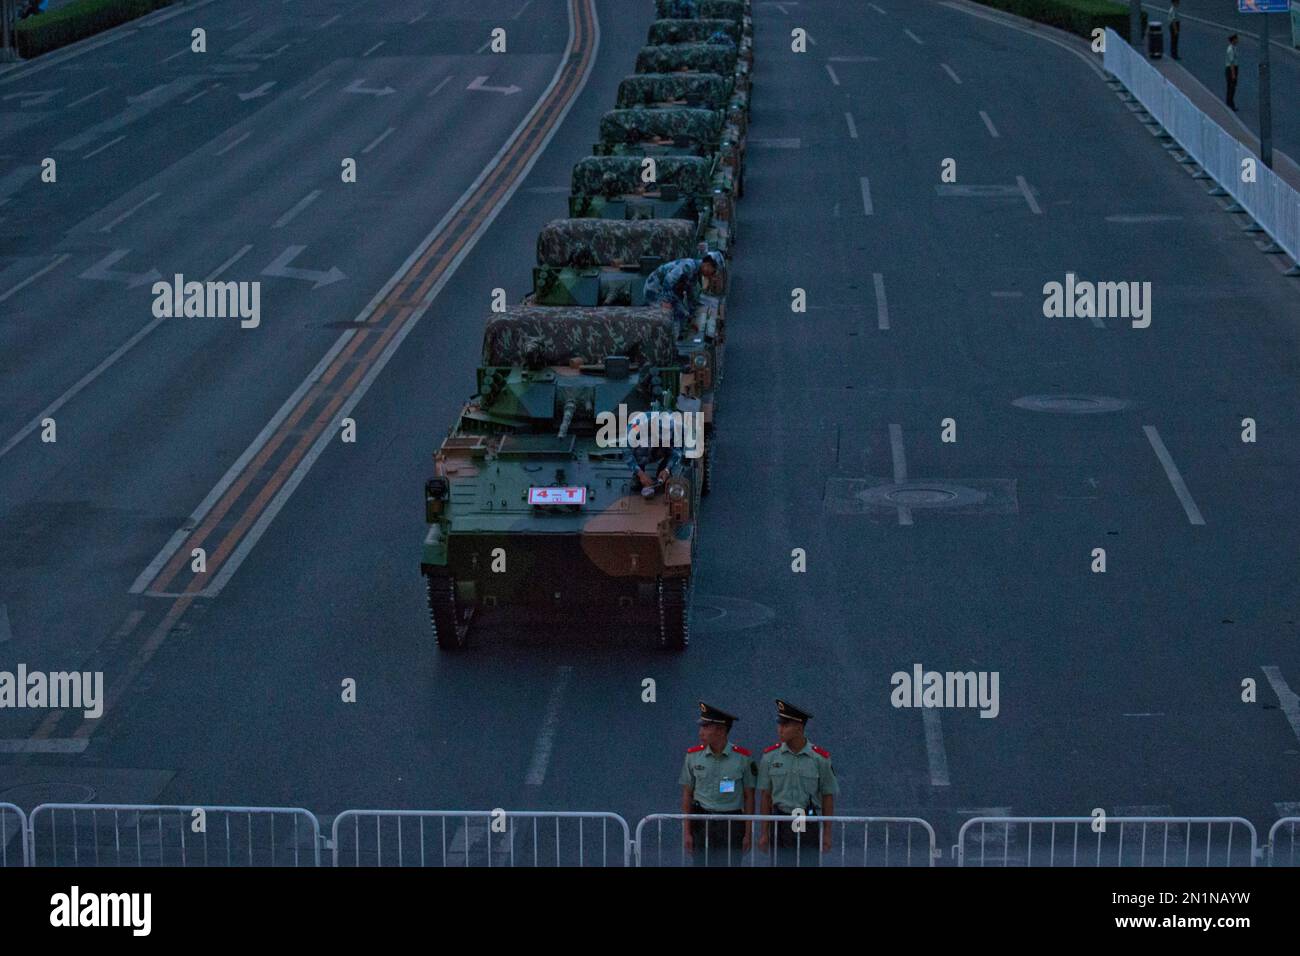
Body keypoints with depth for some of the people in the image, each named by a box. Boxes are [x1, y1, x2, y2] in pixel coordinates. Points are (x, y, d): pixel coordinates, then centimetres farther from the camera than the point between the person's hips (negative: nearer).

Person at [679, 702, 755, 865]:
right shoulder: (693, 756, 2)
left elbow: (749, 797, 1)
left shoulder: (743, 758, -4)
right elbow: (687, 794, 7)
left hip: (732, 824, -1)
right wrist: (687, 832, 3)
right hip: (701, 823, 1)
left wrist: (748, 833, -1)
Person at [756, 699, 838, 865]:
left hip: (809, 824, -1)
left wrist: (827, 833, -1)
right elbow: (765, 796, 5)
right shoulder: (770, 756, 1)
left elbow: (828, 797, 2)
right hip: (780, 824, 1)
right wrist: (764, 832, 2)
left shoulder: (820, 758, -3)